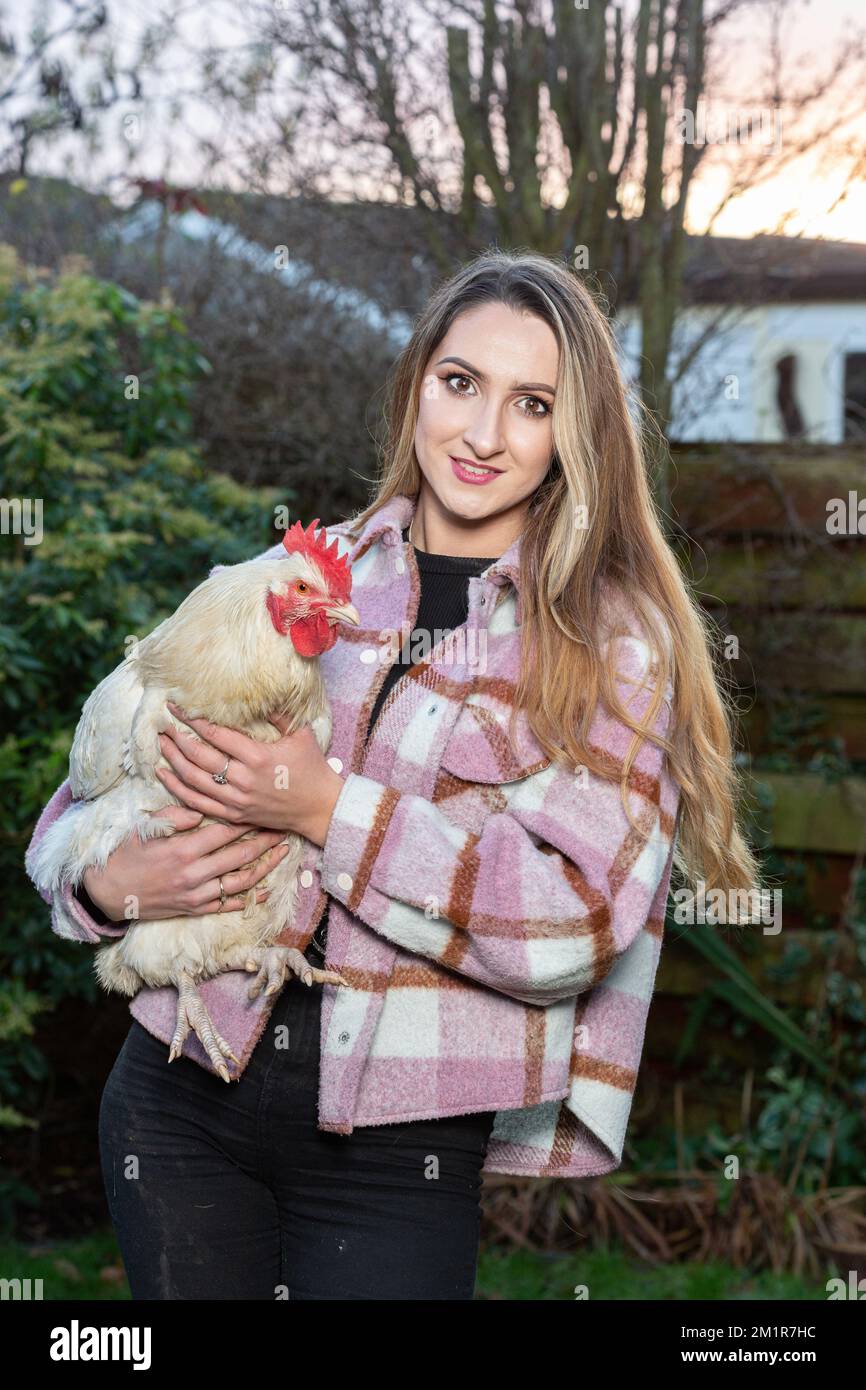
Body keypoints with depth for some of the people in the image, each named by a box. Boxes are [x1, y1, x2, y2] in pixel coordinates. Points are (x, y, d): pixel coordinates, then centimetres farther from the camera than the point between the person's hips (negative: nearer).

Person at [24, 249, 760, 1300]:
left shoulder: (614, 639, -3)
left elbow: (578, 925, -13)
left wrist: (327, 808, -18)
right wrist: (104, 879, -10)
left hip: (395, 1146, -3)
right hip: (182, 1096, 3)